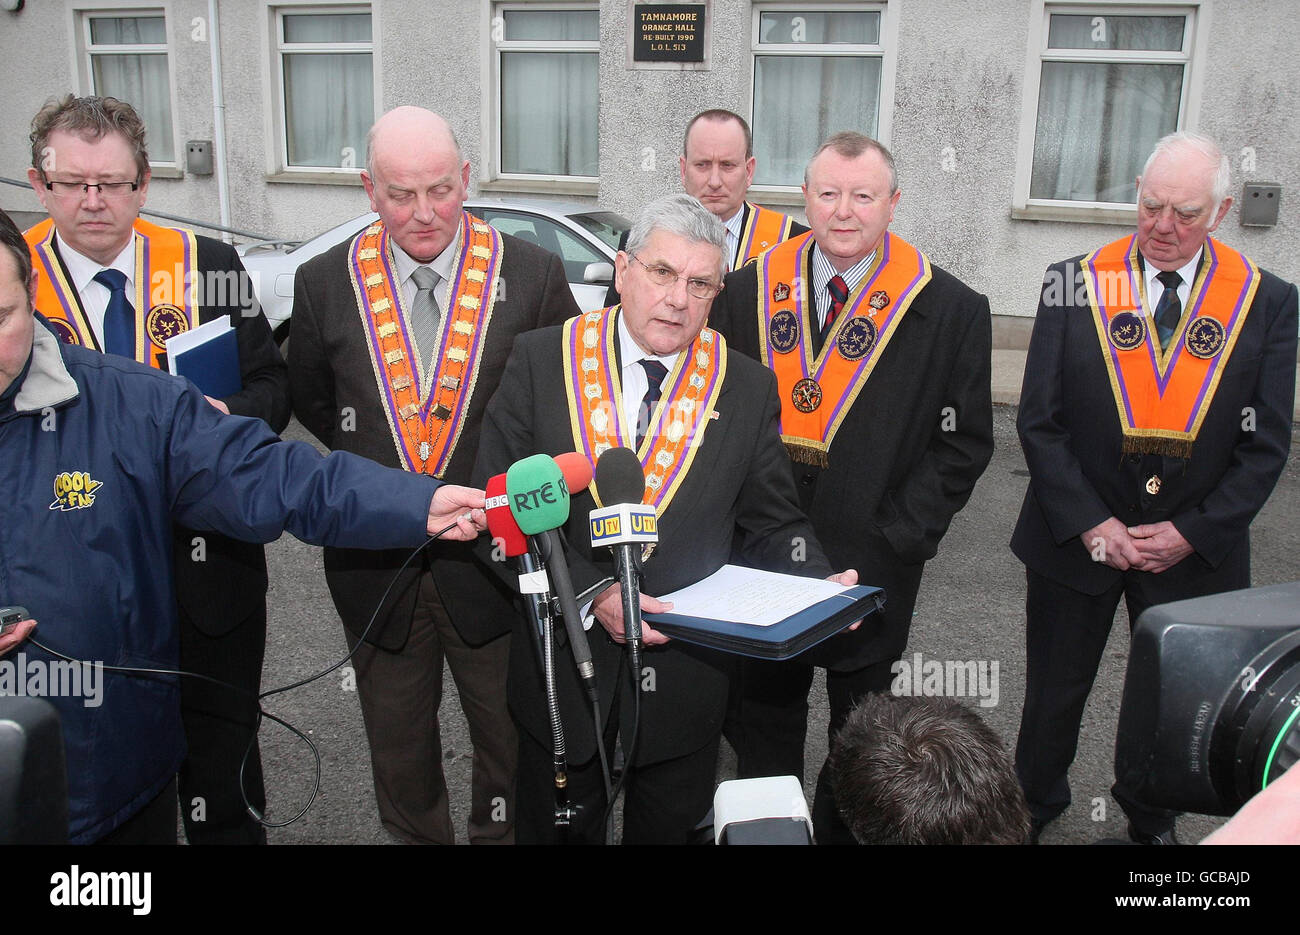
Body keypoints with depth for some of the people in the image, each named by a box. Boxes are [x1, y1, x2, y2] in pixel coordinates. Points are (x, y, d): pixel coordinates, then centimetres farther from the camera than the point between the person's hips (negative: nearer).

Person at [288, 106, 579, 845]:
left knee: (510, 737, 17)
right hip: (375, 559, 2)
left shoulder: (534, 275, -8)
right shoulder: (325, 284, -4)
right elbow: (312, 402, 11)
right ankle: (417, 835, 44)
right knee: (397, 743, 20)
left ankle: (501, 834, 41)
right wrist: (372, 472, 2)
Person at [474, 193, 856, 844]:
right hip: (563, 669, 0)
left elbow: (774, 525, 4)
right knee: (558, 831, 20)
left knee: (668, 831, 19)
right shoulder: (542, 362, -7)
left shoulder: (747, 389, -2)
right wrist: (591, 590, -21)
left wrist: (821, 587, -16)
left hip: (685, 685, 1)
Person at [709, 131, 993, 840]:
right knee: (762, 715, 17)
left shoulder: (952, 310, -6)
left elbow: (963, 441, -4)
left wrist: (894, 538, -12)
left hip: (872, 565, -2)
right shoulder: (747, 292, 1)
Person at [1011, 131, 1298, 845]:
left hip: (1192, 548, 1)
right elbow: (1039, 421, -7)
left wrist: (1191, 532, -12)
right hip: (1077, 541, 0)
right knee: (1053, 695, 15)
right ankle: (1031, 809, 39)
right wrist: (1090, 523, -14)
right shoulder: (1075, 284, -6)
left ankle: (1150, 819, 43)